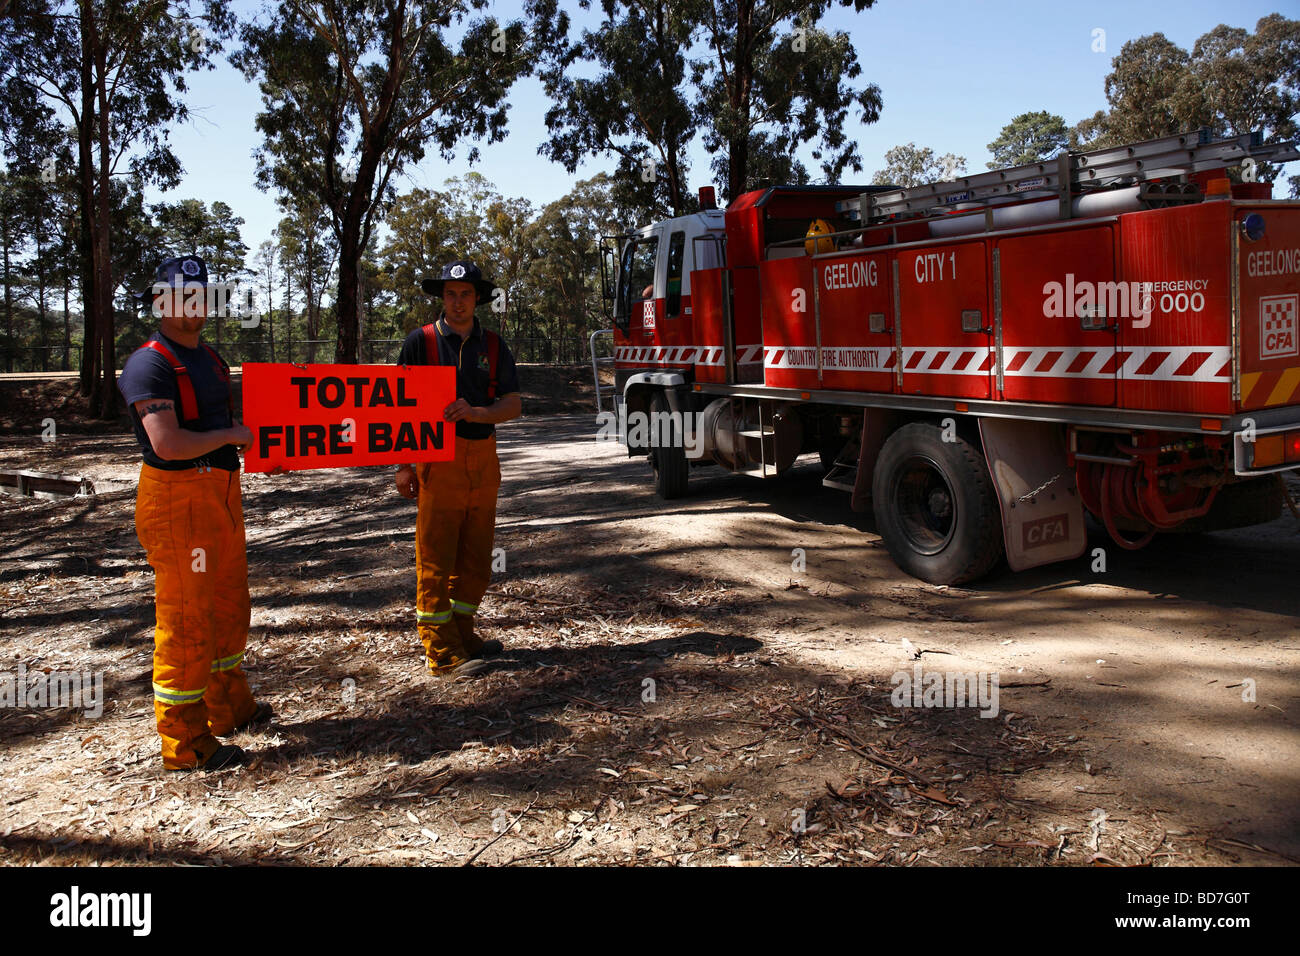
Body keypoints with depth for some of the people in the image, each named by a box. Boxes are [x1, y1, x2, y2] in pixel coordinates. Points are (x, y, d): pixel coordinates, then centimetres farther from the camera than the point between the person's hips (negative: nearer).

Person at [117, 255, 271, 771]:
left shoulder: (209, 359, 16)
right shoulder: (149, 364, -14)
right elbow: (168, 443, -24)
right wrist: (233, 436, -13)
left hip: (221, 493, 9)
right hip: (177, 501, -9)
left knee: (229, 605, 19)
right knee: (186, 618, -3)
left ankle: (229, 706, 36)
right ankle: (185, 743, 7)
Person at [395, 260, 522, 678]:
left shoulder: (492, 346, 11)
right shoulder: (421, 341, 1)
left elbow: (513, 405, 4)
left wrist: (475, 412, -16)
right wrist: (403, 465, -7)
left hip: (483, 459, 5)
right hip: (438, 460, -4)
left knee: (475, 556, 11)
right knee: (435, 557, -3)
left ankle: (461, 633, 25)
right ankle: (441, 652, 2)